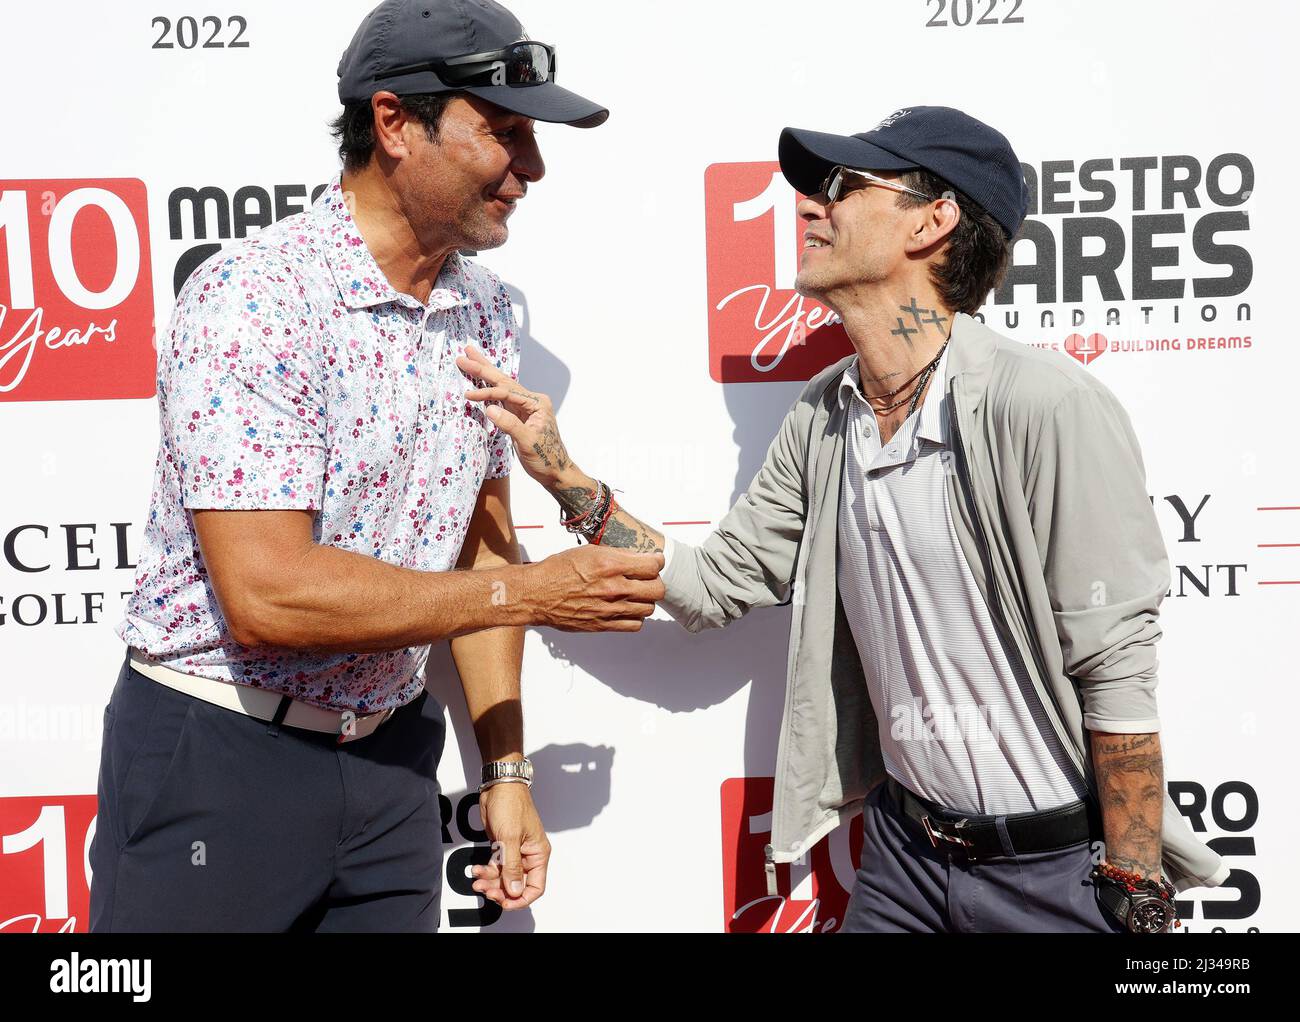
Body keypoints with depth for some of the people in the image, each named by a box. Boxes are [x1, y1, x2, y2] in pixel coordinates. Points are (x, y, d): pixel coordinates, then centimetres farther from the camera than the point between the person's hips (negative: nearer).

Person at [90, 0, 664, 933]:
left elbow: (480, 547, 7)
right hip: (217, 753, -6)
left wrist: (506, 771, 4)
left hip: (389, 748, 6)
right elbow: (267, 595, -27)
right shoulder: (251, 299, -21)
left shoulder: (485, 312, 2)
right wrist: (531, 592, -22)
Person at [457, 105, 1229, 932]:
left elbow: (1116, 672, -19)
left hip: (1058, 866, -5)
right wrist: (563, 475, -3)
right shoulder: (823, 420, 0)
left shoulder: (1046, 406, -21)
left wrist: (1136, 902, -15)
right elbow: (714, 584, 6)